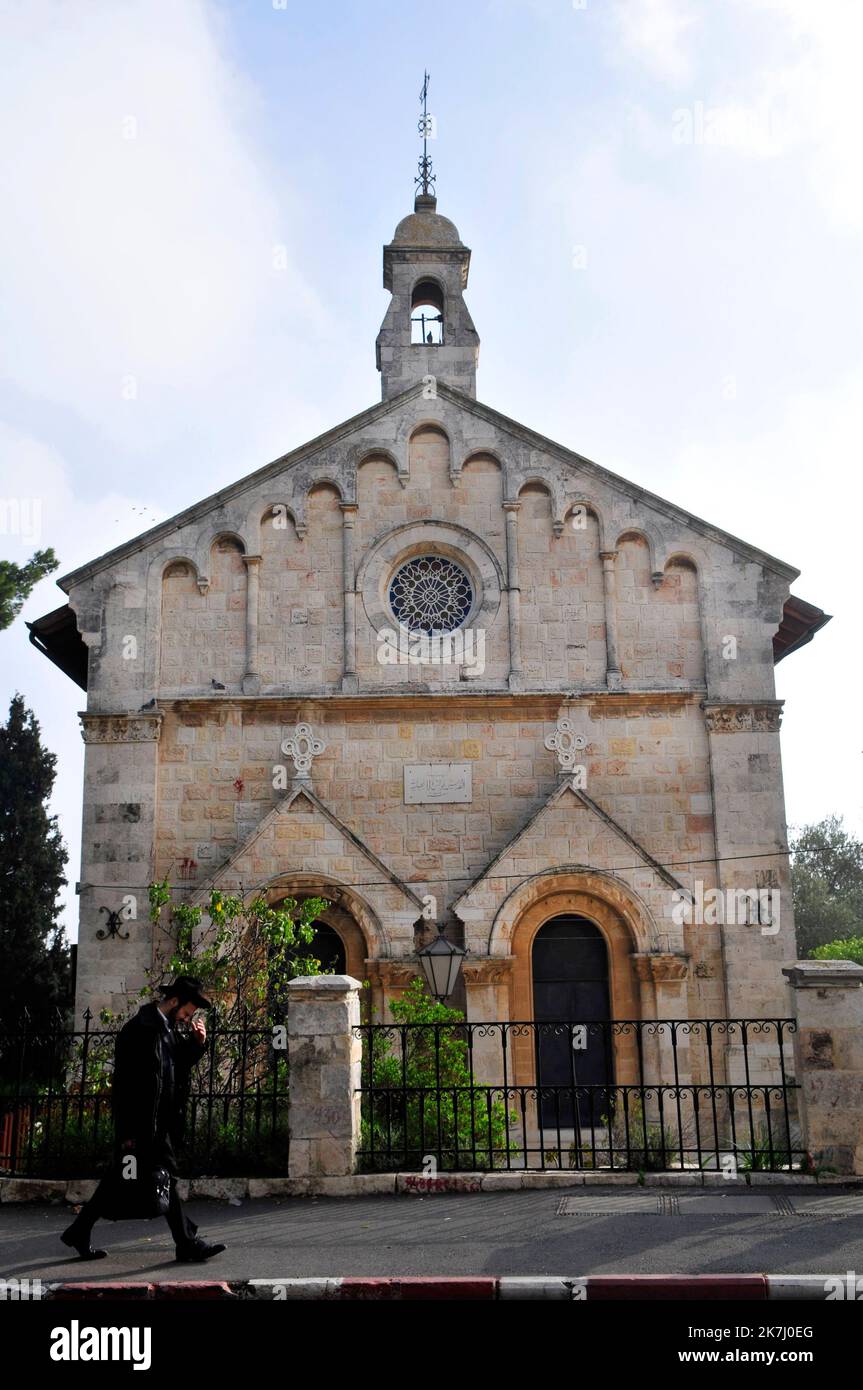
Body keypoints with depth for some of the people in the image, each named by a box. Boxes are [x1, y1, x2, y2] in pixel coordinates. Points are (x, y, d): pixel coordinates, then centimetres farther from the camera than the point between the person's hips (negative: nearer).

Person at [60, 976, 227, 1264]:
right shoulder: (140, 1029, -19)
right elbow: (127, 1082, -21)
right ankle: (188, 1243, 7)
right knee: (164, 1178, -2)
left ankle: (79, 1233, 23)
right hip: (142, 1122, -10)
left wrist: (197, 1042, 2)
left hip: (159, 1121, 10)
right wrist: (131, 1131, -21)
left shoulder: (167, 1028, 10)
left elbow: (180, 1064, 22)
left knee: (119, 1178, 14)